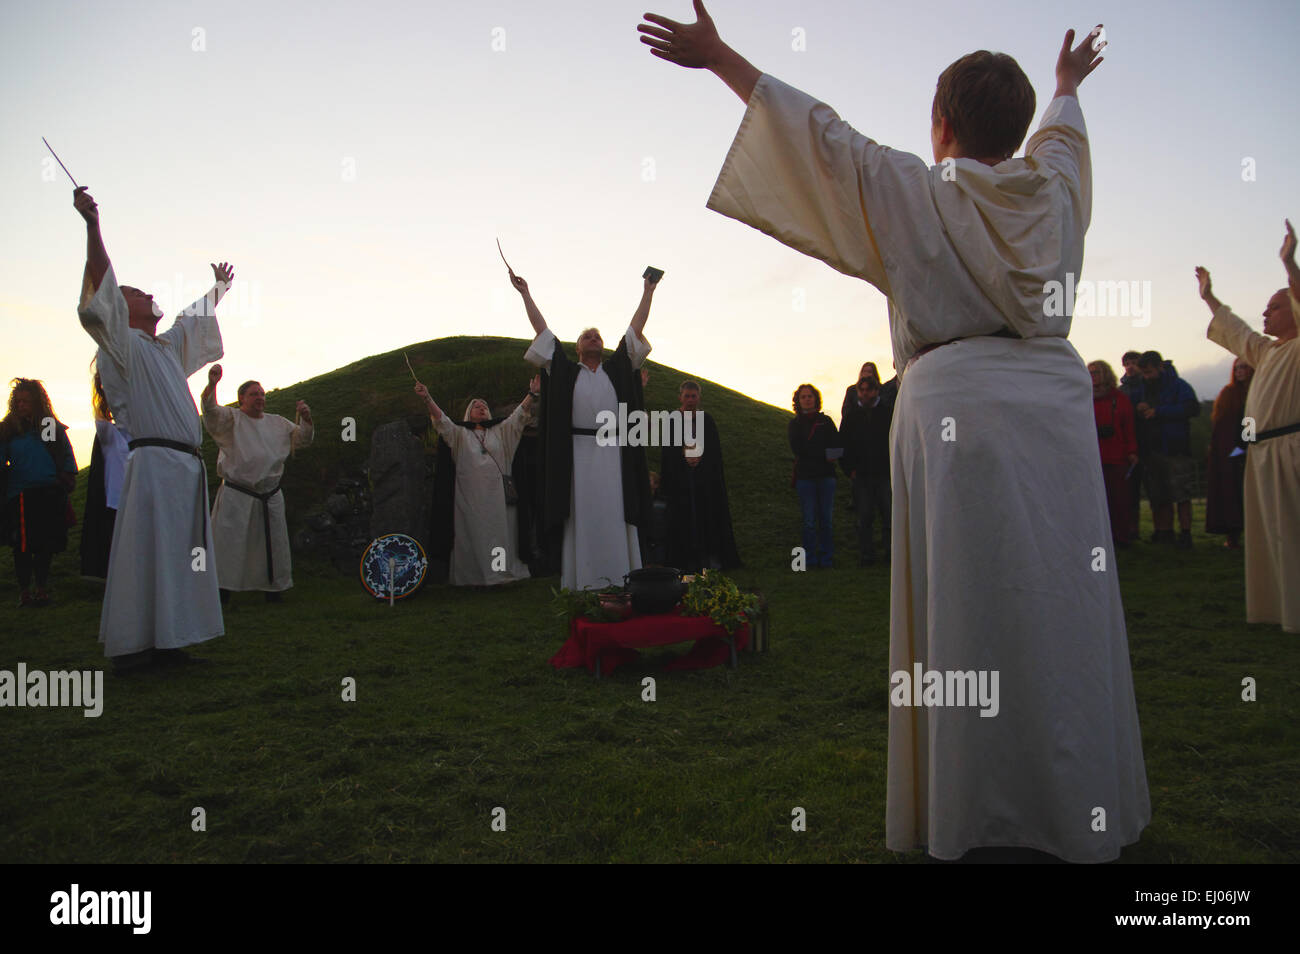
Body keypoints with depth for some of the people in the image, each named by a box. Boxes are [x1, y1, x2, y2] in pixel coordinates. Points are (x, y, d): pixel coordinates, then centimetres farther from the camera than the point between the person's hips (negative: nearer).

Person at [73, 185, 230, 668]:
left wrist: (218, 287, 55)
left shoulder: (167, 347, 22)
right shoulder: (122, 347, -1)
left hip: (186, 465, 8)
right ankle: (131, 645, -3)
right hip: (154, 463, -8)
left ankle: (163, 641, 16)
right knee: (146, 552, -8)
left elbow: (196, 319, 40)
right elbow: (100, 294, -16)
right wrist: (92, 227, -26)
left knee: (178, 555, 10)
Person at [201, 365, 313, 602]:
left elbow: (302, 440, 16)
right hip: (236, 494, -4)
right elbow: (210, 409, -19)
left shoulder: (278, 423, 14)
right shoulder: (230, 418, 0)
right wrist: (212, 384, -39)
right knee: (228, 541, -5)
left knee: (273, 545, 10)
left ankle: (273, 588, 23)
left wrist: (306, 420, -5)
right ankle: (222, 589, 3)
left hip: (270, 496, 4)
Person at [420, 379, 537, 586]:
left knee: (500, 533, 0)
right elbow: (441, 419, 1)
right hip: (470, 495, -1)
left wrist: (531, 394, -6)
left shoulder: (501, 431, 16)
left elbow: (519, 415, 7)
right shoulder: (460, 434, 14)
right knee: (473, 535, -2)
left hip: (497, 493, 1)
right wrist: (427, 398, -14)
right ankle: (473, 576, 2)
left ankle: (502, 573, 6)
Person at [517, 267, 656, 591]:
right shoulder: (566, 371, 13)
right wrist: (525, 295, 12)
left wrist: (647, 294, 14)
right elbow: (543, 332, 12)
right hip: (579, 452, -1)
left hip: (613, 453, 1)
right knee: (582, 516, -1)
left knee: (616, 516, 1)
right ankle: (583, 583, 0)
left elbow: (634, 331, 15)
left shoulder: (617, 369, 16)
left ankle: (621, 581, 3)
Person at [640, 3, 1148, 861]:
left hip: (957, 407, -4)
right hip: (1055, 402, 5)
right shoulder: (1054, 188, 14)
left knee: (968, 605, 0)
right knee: (1064, 599, 8)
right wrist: (1069, 84, 59)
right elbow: (1061, 133, 36)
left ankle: (973, 809, 8)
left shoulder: (918, 193, -1)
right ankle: (1082, 800, 19)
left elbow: (818, 133, 1)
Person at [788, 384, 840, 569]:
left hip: (826, 475, 1)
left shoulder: (826, 421, 13)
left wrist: (810, 450, -12)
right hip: (805, 476, -1)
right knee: (809, 521, -4)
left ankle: (826, 559, 6)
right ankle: (811, 560, 2)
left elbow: (836, 447, 4)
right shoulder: (794, 424, 11)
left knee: (826, 519, -1)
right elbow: (797, 448, -4)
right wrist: (824, 454, -11)